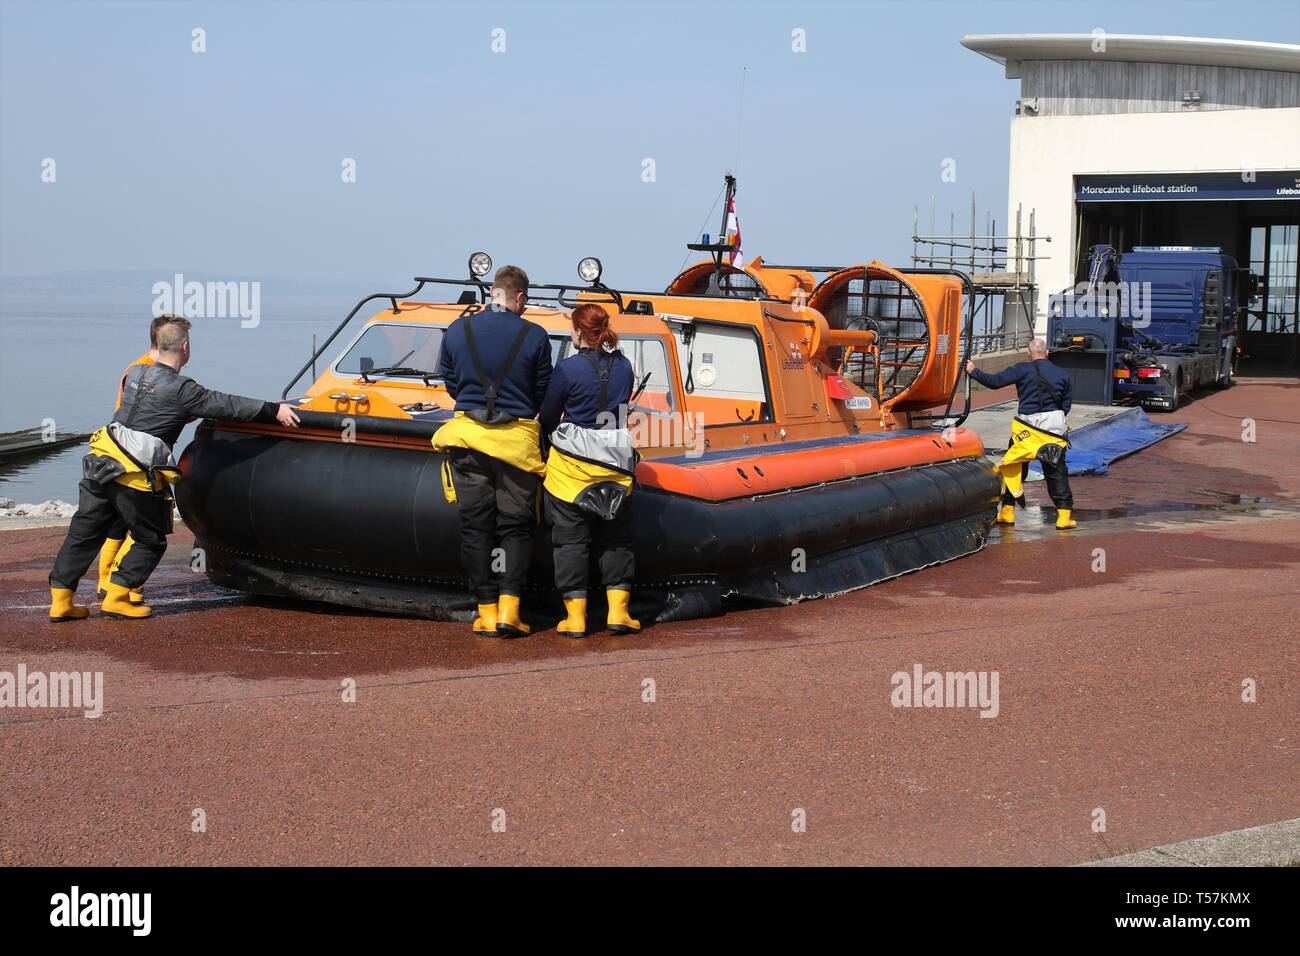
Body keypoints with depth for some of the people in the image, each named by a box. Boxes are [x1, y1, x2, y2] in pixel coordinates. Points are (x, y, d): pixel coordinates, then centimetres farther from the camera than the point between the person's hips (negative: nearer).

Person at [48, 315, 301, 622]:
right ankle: (116, 598, 8)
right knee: (150, 541, 11)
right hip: (136, 479, -7)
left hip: (100, 461, 7)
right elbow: (227, 405, -12)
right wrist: (274, 410, -9)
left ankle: (60, 601, 16)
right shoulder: (180, 390, -11)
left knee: (83, 533, 14)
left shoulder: (135, 374, 10)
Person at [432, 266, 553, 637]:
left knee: (475, 526, 8)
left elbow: (449, 383, 13)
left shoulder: (457, 331, 2)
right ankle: (509, 608, -4)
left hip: (467, 438, 2)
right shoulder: (535, 336, -5)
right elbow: (543, 395, 4)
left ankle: (486, 611, 7)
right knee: (516, 526, 7)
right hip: (518, 439, -2)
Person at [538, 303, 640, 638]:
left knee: (570, 538, 4)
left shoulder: (568, 368, -11)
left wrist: (554, 434, 20)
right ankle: (618, 610, 8)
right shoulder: (624, 366, 3)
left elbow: (547, 418, -2)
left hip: (571, 464, -4)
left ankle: (575, 616, 4)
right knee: (616, 538, 13)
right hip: (616, 463, 4)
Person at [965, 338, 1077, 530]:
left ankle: (1007, 512, 14)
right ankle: (1064, 517, 3)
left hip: (1026, 427, -3)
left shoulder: (1023, 370, -6)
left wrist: (974, 372, 5)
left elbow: (995, 381, -9)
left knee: (1013, 468, 11)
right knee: (1056, 471, 7)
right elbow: (1066, 405, 12)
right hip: (1054, 427, 3)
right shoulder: (1062, 375, 8)